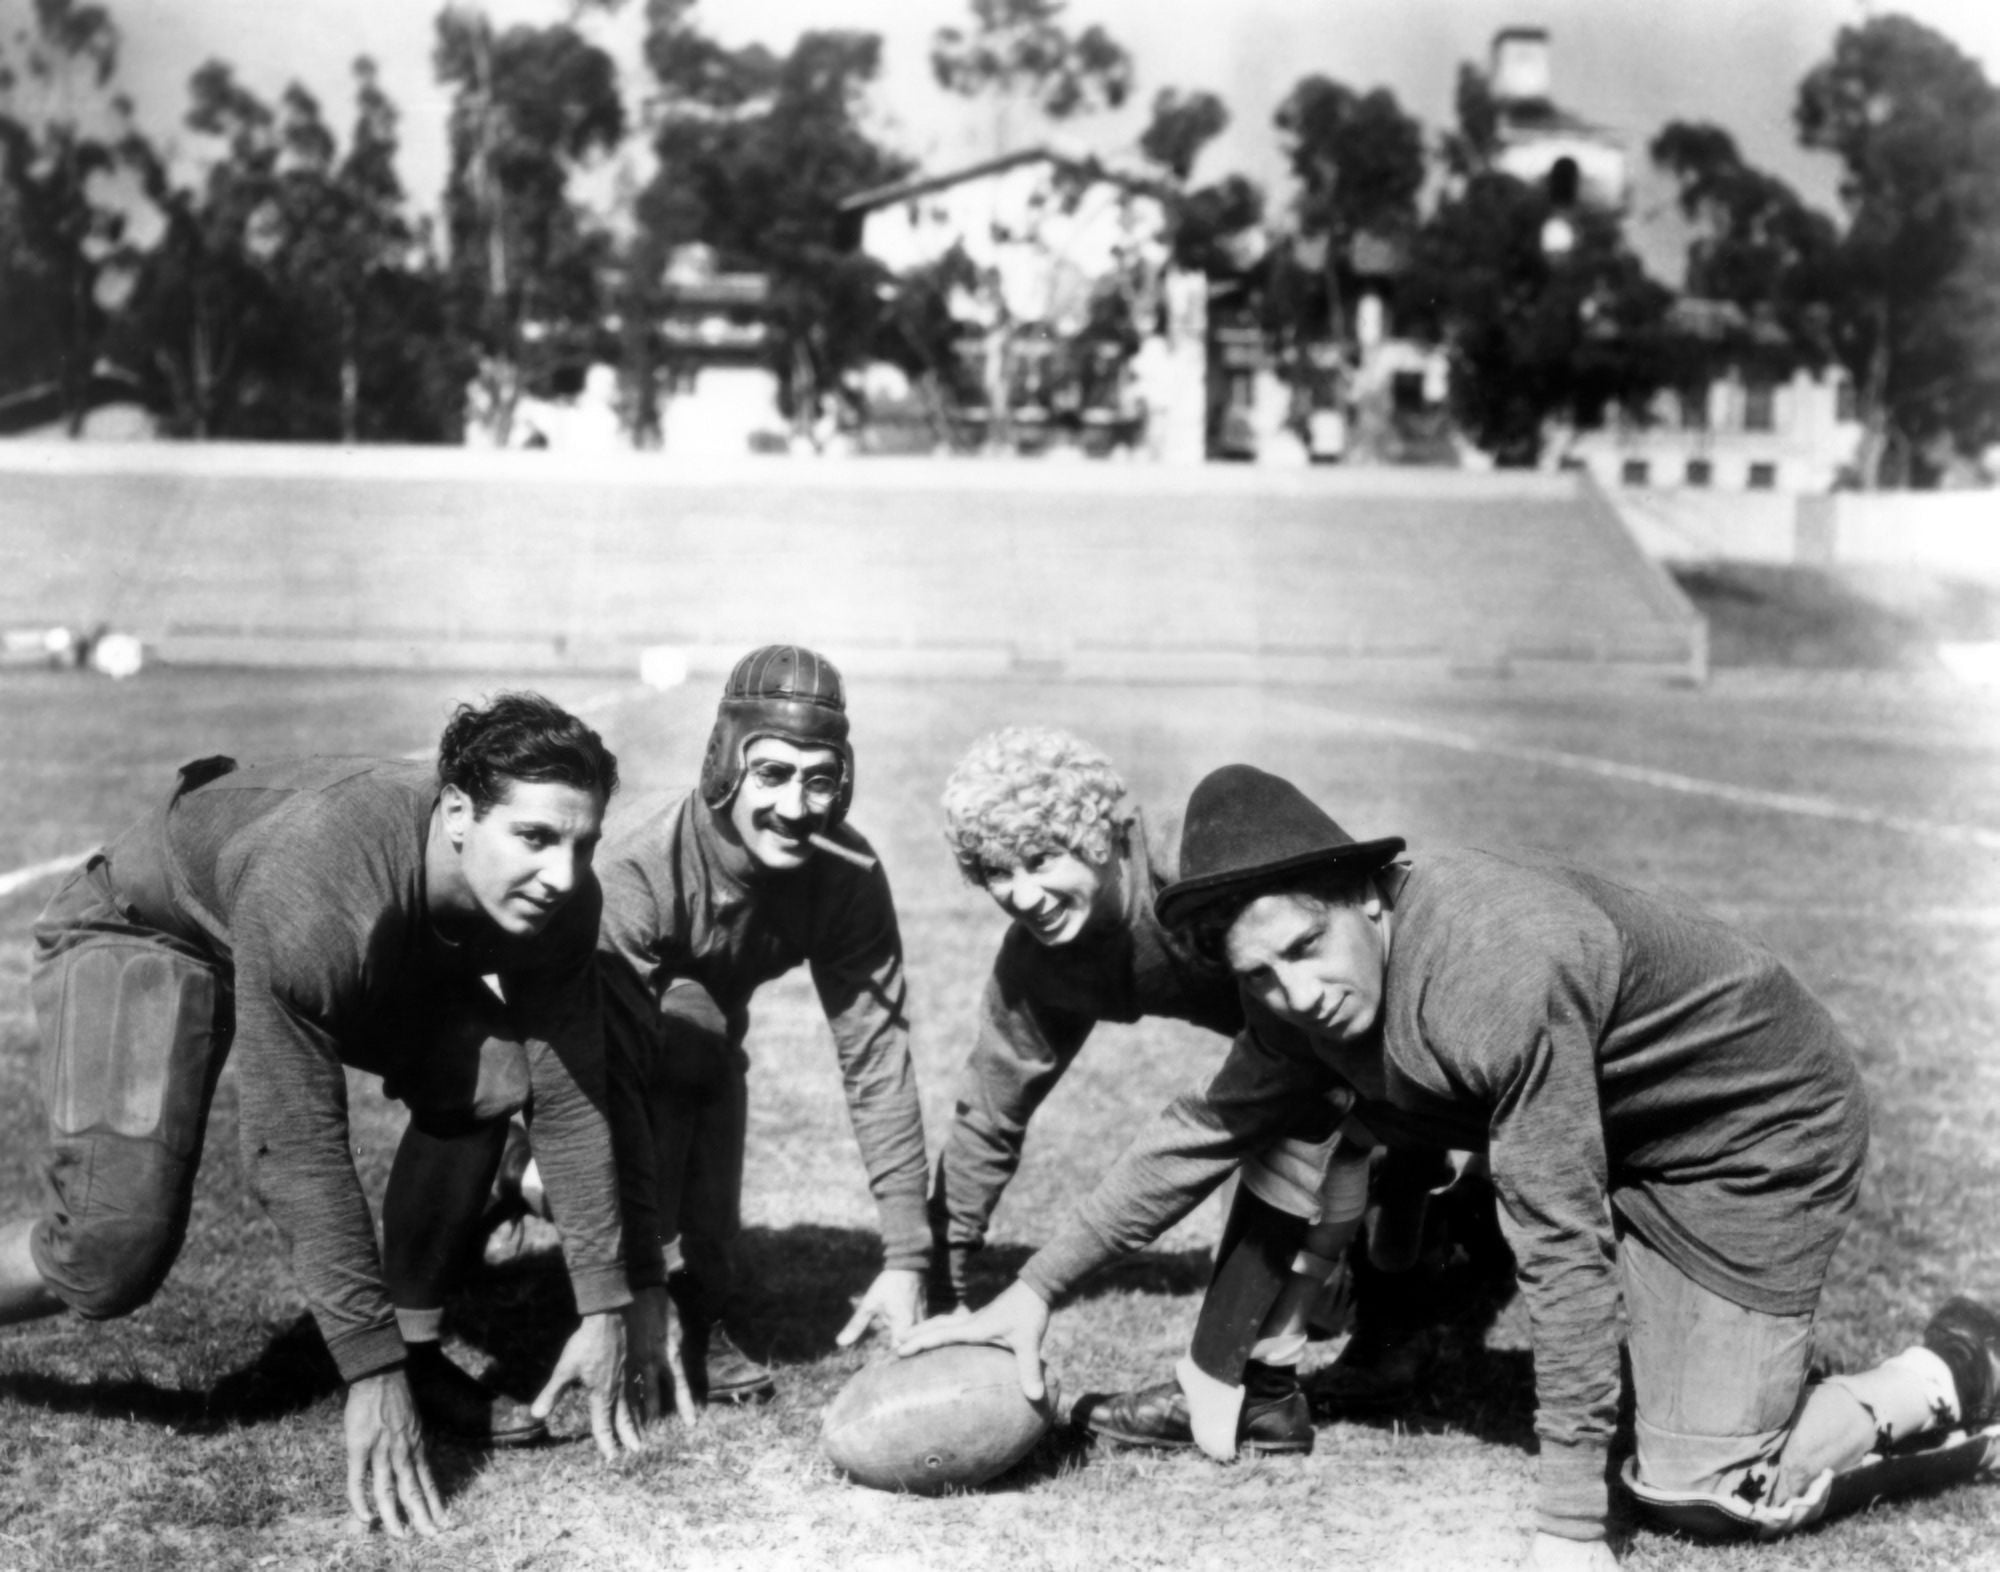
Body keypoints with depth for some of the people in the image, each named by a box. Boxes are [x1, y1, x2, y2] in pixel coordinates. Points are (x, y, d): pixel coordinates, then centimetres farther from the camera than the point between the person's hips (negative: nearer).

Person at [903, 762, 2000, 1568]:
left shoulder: (1503, 974, -38)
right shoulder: (1310, 990, -12)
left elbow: (1563, 1243, -35)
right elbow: (1205, 1130, 1)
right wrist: (1037, 1288, 0)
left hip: (1763, 1127, -8)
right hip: (1611, 1129, 8)